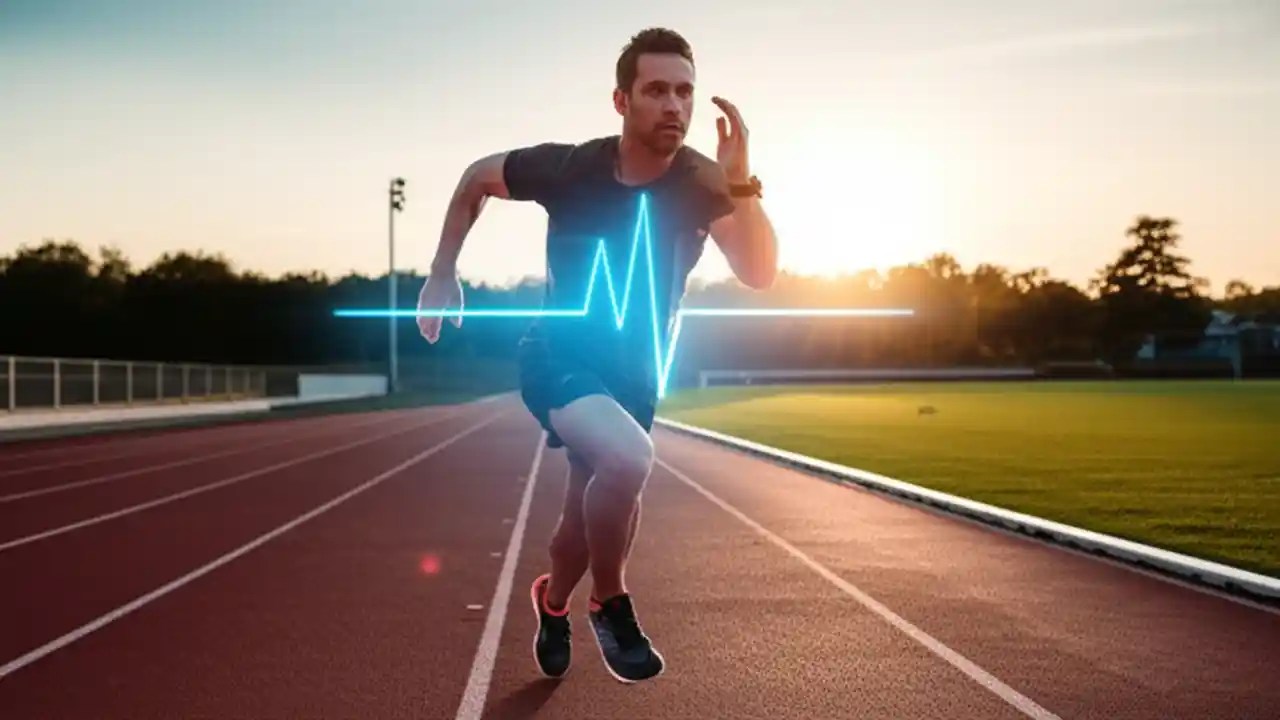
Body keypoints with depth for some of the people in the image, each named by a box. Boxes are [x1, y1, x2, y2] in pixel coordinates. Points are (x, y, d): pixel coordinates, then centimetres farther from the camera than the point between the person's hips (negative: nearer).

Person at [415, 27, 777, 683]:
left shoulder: (703, 184, -17)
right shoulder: (568, 168, -20)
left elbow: (759, 274, -30)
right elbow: (477, 178, -1)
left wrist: (741, 184, -44)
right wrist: (443, 275, -4)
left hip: (632, 373, 4)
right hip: (558, 356, -4)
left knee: (591, 513, 17)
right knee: (628, 457, -34)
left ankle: (552, 601, 52)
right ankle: (610, 604, -7)